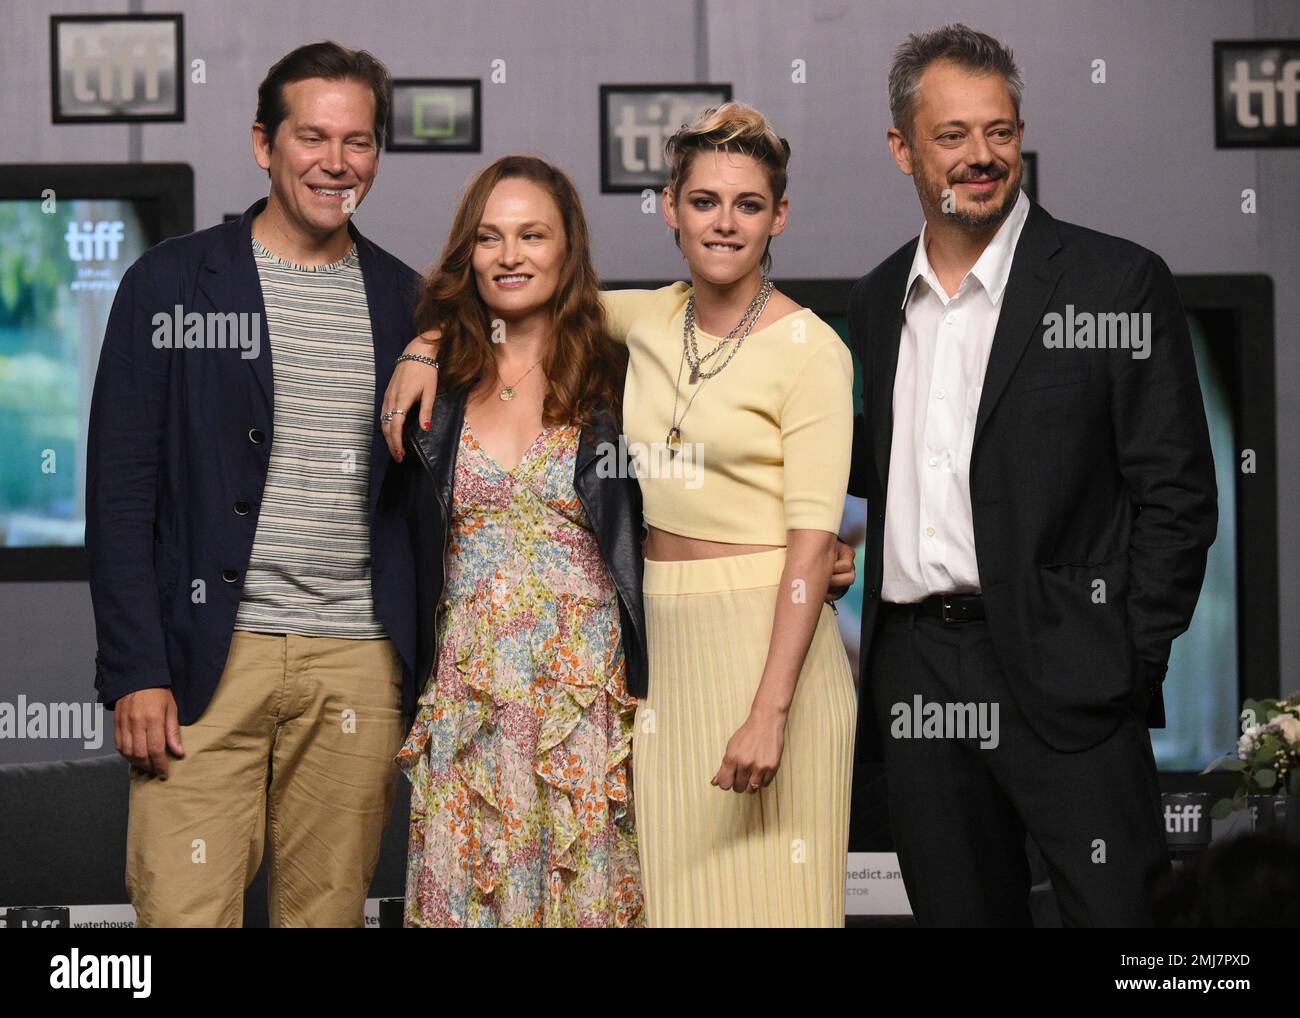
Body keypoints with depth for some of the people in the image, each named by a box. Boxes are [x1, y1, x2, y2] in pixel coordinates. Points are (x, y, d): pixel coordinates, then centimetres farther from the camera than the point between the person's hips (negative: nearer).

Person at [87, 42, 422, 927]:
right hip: (208, 656, -3)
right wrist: (136, 671, -9)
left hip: (358, 664, 3)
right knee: (183, 912, -7)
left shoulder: (406, 303, 11)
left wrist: (422, 685, 8)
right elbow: (120, 492, -1)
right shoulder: (171, 282, 2)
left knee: (330, 911, 5)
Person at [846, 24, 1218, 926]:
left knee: (1113, 910, -7)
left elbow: (1176, 492, -5)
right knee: (958, 910, 11)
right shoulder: (877, 301, 13)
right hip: (913, 674, 5)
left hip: (1060, 672, -5)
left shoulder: (1119, 283, -3)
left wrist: (1133, 665, -10)